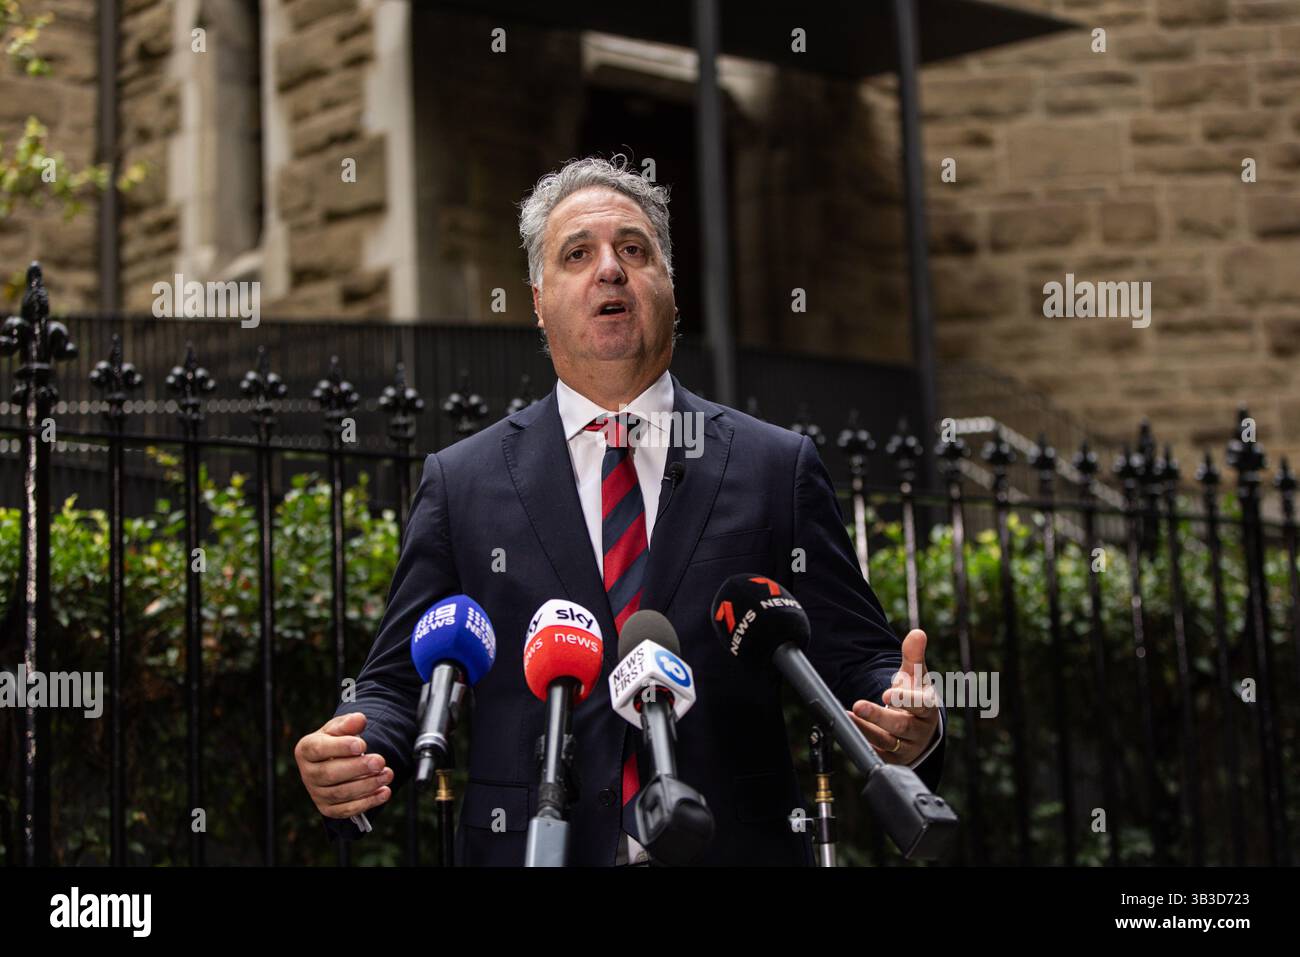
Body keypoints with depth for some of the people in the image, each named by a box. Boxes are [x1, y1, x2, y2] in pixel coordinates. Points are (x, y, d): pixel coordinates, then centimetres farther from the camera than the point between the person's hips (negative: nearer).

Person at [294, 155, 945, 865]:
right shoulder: (460, 482, 3)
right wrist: (350, 756, -19)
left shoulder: (778, 468, 2)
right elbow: (401, 681, 1)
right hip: (529, 847, 0)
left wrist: (910, 726, -21)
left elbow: (855, 662, 0)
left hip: (735, 844, 0)